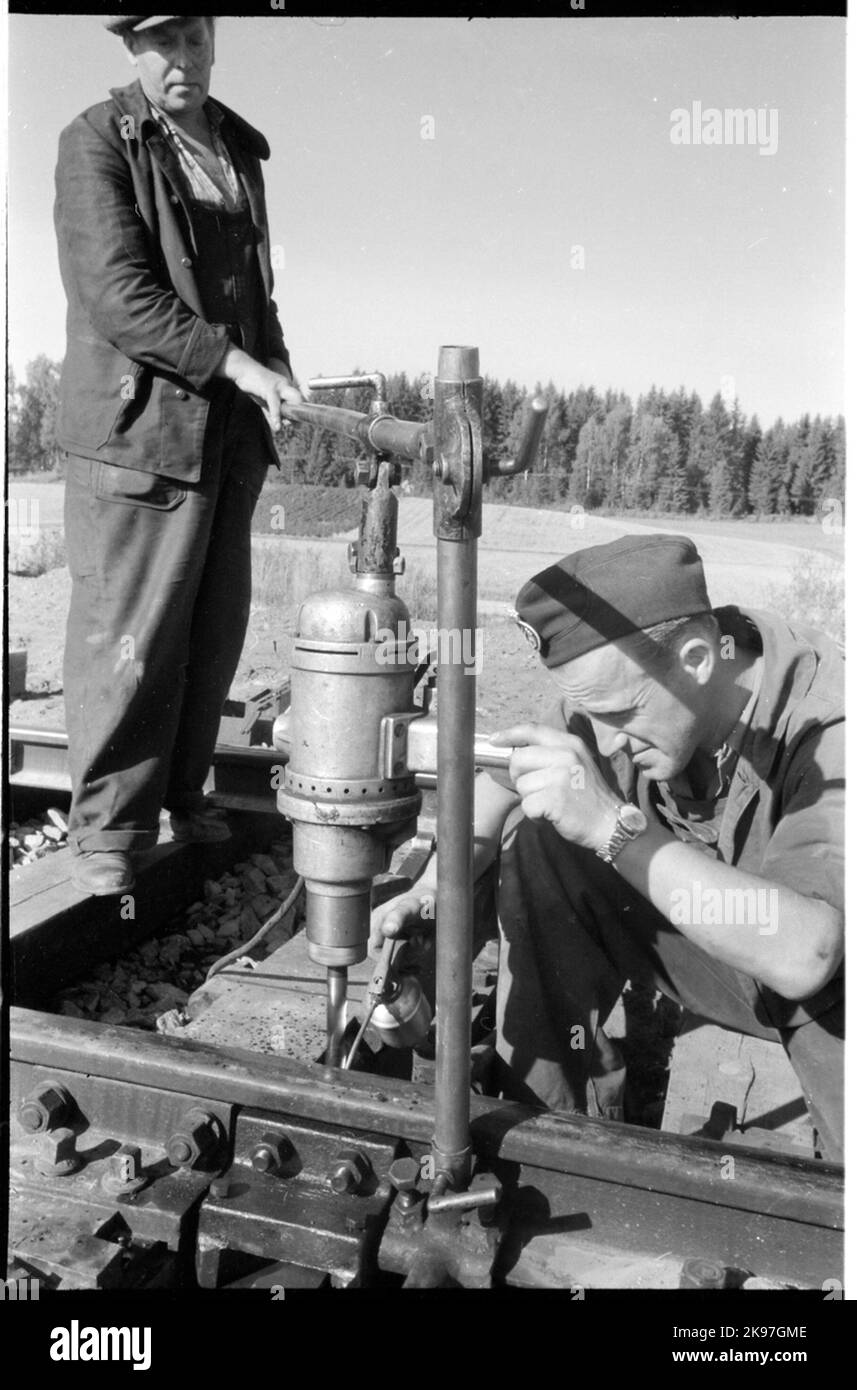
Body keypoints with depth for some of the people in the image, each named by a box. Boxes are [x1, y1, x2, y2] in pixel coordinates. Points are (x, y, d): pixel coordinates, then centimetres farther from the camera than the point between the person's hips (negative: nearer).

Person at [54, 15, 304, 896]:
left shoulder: (238, 147, 17)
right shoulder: (97, 143, -5)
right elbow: (115, 293, -16)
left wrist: (276, 368, 7)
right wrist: (235, 362, -21)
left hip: (229, 430, 7)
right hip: (139, 426, -7)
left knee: (214, 630, 10)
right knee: (127, 636, -3)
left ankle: (180, 798, 25)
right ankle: (105, 831, 9)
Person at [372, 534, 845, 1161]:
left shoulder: (828, 727, -33)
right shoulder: (620, 688, -17)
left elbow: (804, 955, -43)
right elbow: (503, 777, -2)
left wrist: (613, 824, -49)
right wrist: (431, 891, -19)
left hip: (828, 989, -4)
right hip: (707, 946, 5)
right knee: (539, 837, -14)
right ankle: (551, 1115, -4)